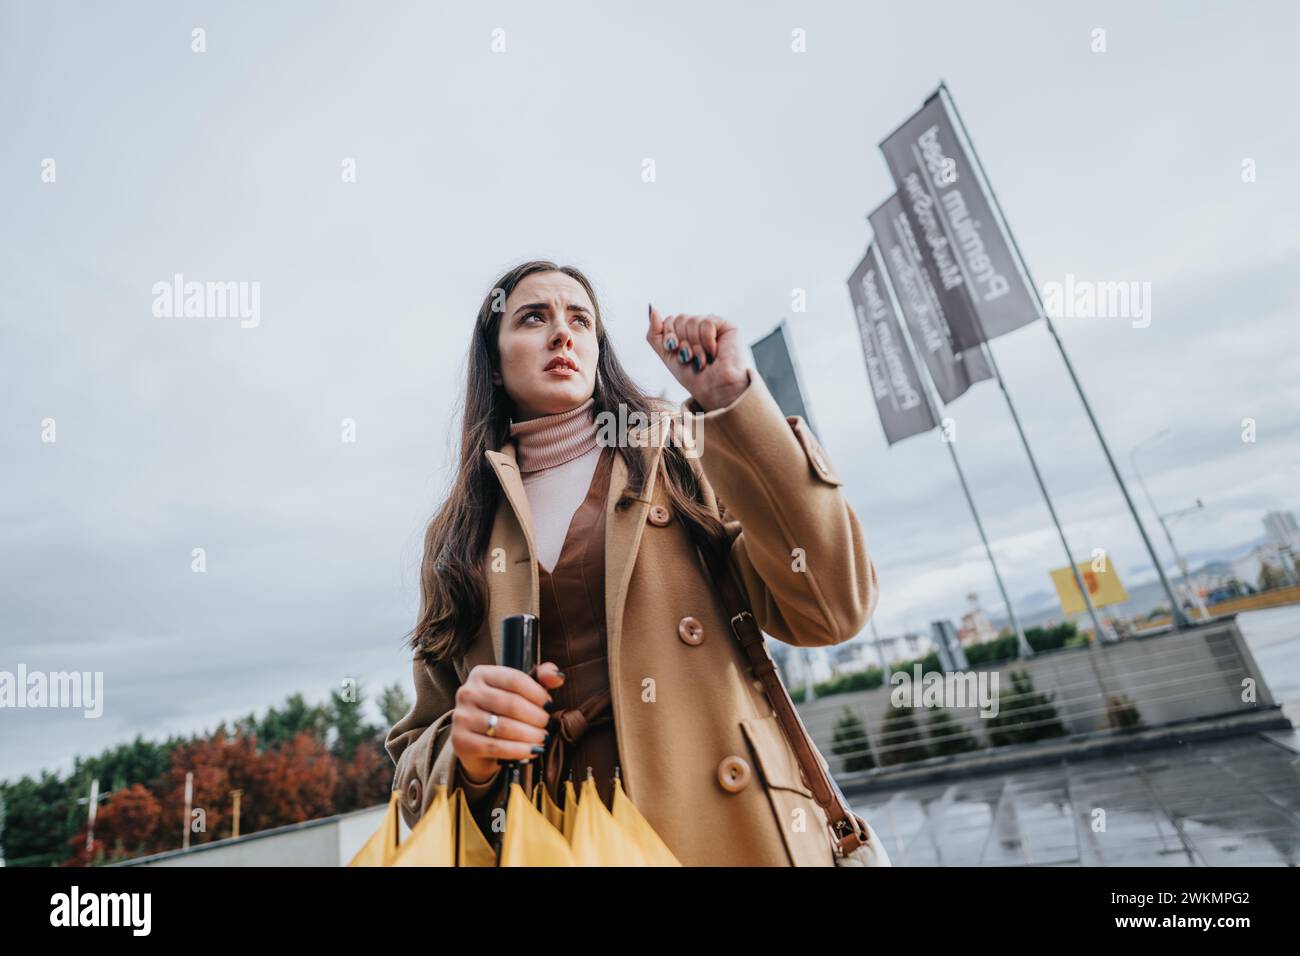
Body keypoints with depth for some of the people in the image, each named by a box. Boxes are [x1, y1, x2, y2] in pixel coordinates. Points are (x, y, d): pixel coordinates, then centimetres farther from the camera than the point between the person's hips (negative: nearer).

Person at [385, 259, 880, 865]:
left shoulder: (679, 453, 2)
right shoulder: (458, 534, 7)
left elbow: (829, 609, -11)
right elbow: (415, 760, 8)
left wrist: (730, 398, -14)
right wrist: (467, 751, -15)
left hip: (734, 833, -1)